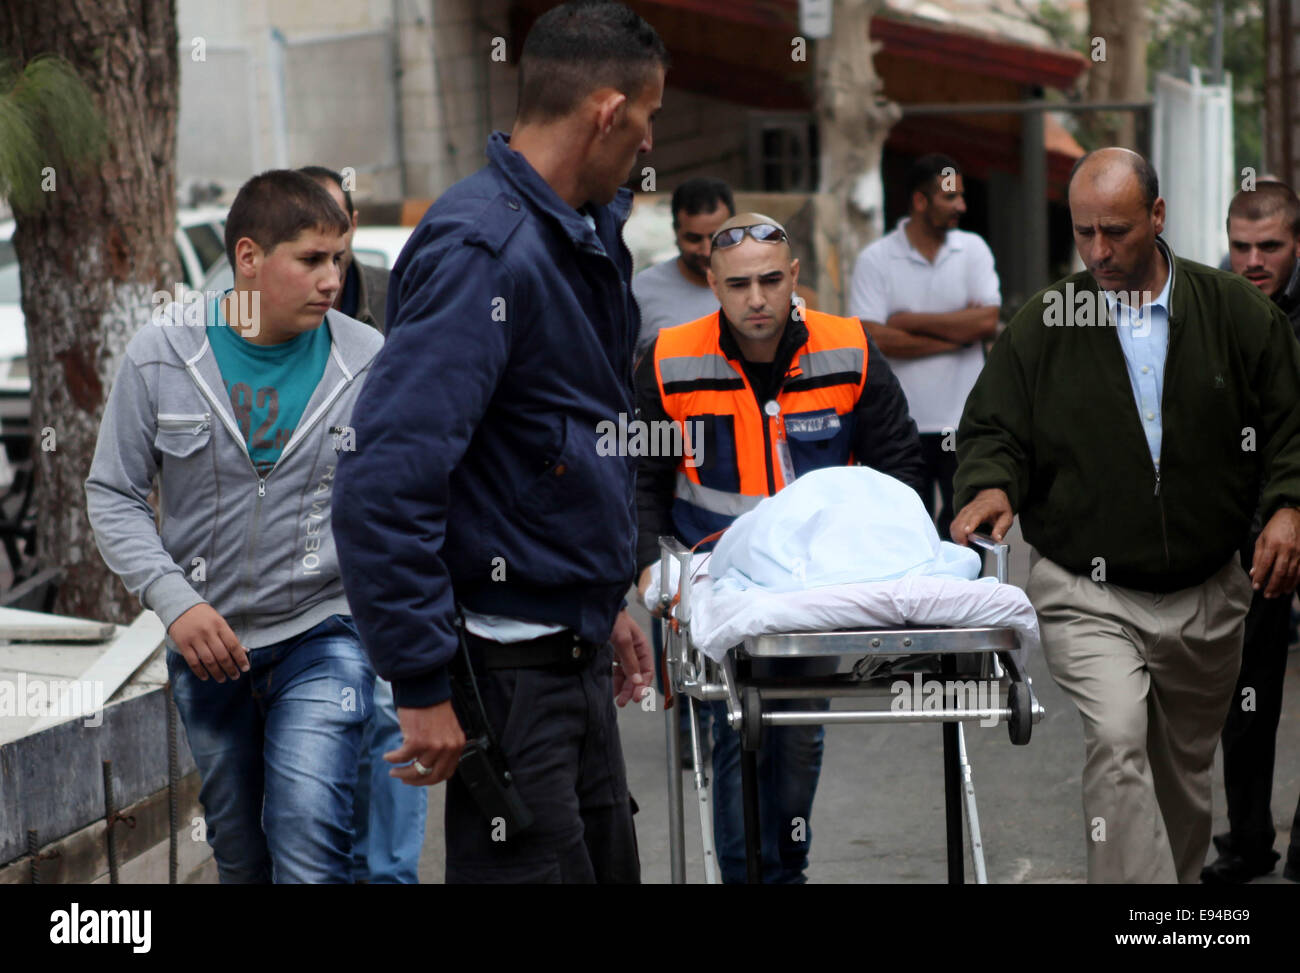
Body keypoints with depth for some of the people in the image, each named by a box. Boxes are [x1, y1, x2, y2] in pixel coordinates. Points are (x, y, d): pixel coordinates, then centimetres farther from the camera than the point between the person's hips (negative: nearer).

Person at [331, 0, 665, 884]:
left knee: (607, 865, 16)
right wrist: (423, 685, -25)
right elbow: (386, 478, -27)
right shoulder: (484, 250, -21)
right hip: (503, 667, -10)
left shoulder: (587, 233, 11)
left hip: (574, 652, 10)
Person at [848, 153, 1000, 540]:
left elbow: (987, 321, -8)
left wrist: (911, 321, -9)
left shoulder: (973, 250, 5)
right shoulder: (875, 260, -3)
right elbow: (873, 339, -14)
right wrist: (957, 332, -10)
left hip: (962, 421, 2)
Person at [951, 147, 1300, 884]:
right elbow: (992, 429, 4)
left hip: (1207, 595, 2)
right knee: (1117, 740, -23)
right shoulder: (1044, 324, 1)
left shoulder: (1236, 312, 2)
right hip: (1088, 595, -2)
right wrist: (991, 485, -18)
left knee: (1186, 771, 15)